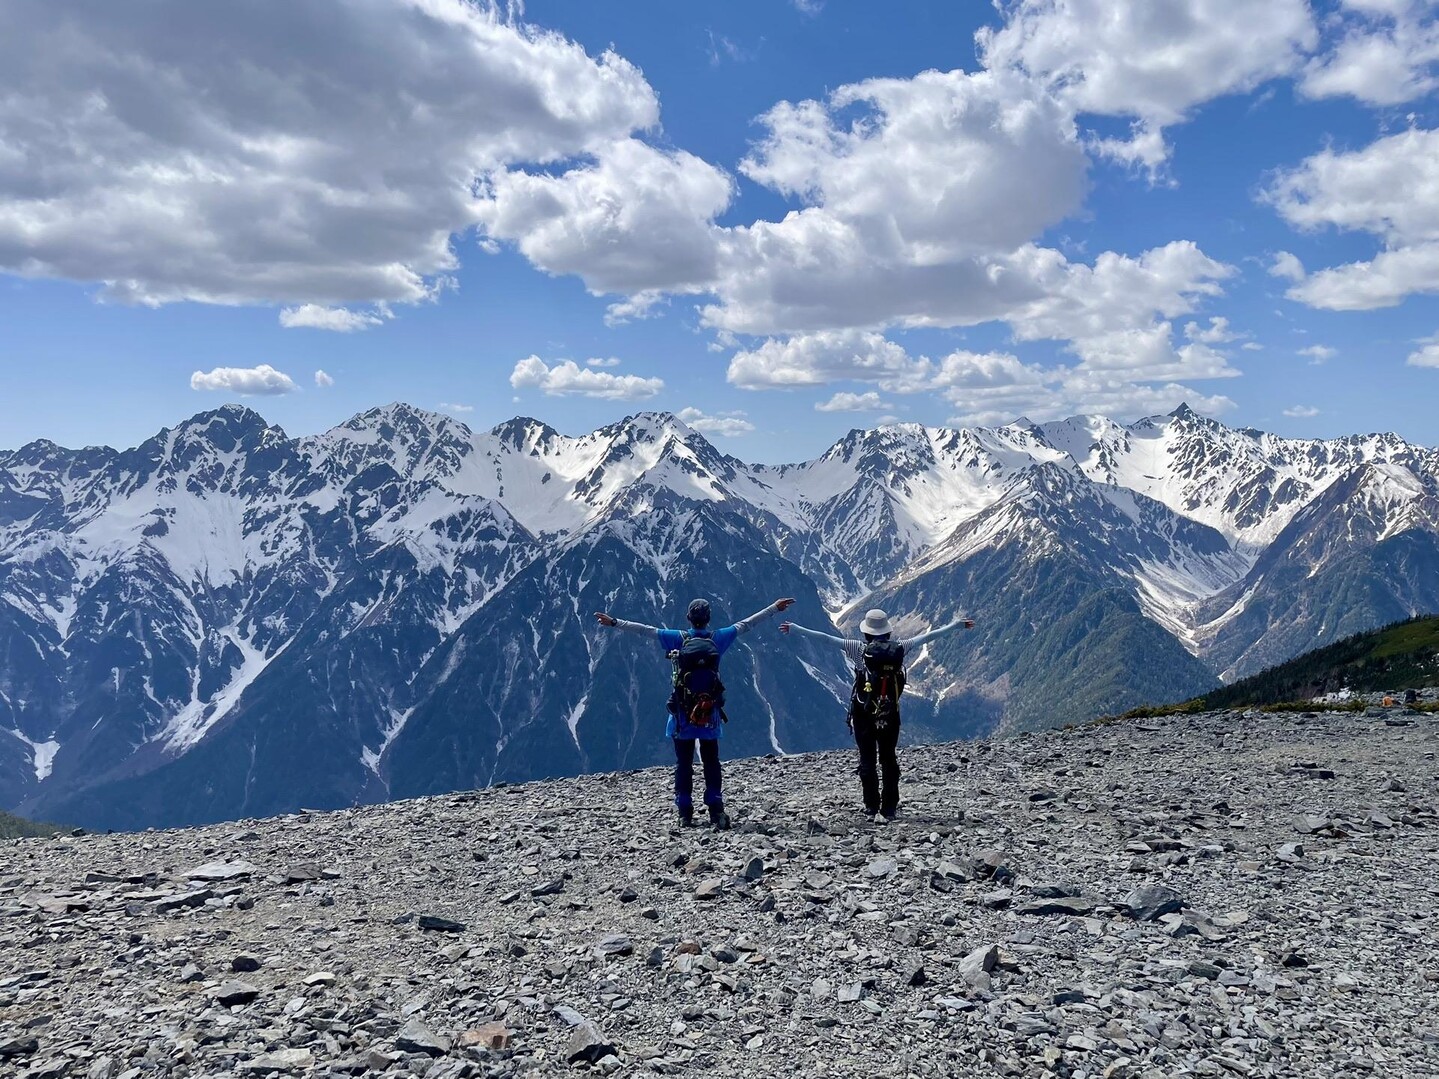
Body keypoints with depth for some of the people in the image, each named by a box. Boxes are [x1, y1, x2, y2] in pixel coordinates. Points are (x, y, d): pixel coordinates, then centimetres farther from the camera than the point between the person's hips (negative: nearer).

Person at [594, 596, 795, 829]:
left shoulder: (679, 639, -6)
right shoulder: (718, 638, -3)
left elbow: (645, 629, -5)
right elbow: (746, 624, 5)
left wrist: (613, 623, 1)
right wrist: (775, 608, 13)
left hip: (682, 713, -1)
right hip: (710, 713, 1)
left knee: (683, 764, 7)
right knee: (711, 763, 8)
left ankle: (685, 814, 7)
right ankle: (716, 811, -1)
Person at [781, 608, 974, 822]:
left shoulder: (860, 649, -9)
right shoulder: (899, 648, -3)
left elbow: (826, 638, -9)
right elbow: (927, 636, 7)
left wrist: (797, 629, -4)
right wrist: (954, 626, 18)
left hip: (864, 713, -2)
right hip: (890, 714, 2)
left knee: (868, 760, 5)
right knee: (889, 759, 12)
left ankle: (871, 808, 2)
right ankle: (890, 809, 11)